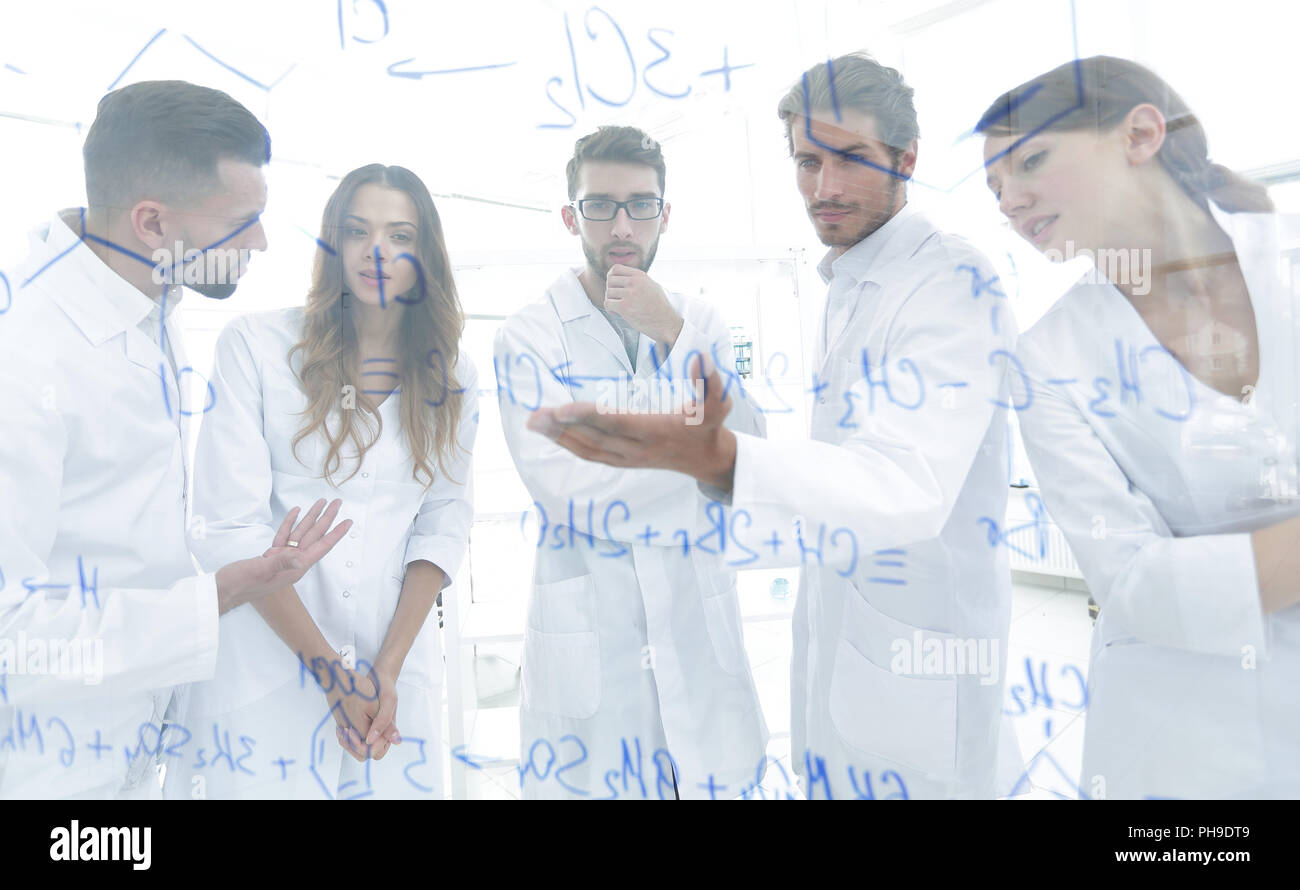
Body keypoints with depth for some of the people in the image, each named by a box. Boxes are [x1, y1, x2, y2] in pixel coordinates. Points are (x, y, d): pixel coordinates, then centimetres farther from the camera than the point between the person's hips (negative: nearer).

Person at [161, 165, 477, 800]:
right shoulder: (255, 344, -8)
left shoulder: (450, 376, 2)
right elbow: (230, 523, -12)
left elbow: (445, 522, 0)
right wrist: (332, 672, -12)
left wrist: (389, 668, -9)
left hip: (397, 663, 3)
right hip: (263, 659, -2)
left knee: (396, 781, 14)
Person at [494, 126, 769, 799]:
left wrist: (673, 335, -15)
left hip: (699, 627, 3)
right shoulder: (528, 338, -5)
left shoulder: (700, 324, 6)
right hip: (585, 645, -3)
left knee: (715, 778, 12)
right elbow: (570, 495, -15)